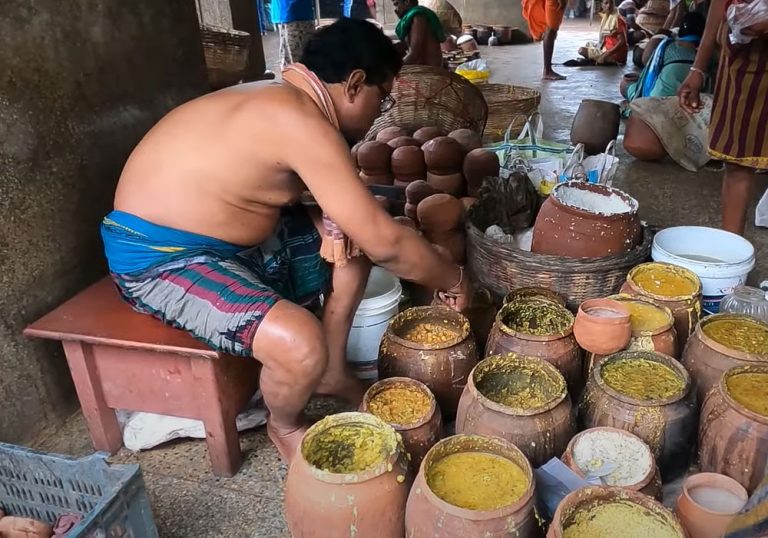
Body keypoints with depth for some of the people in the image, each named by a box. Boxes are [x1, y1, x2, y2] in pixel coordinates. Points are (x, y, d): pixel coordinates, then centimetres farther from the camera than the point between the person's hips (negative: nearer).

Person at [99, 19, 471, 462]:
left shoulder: (283, 100, 5)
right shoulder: (302, 122, -25)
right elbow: (386, 243, -24)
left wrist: (323, 222, -4)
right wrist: (452, 280, -7)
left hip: (221, 238, 10)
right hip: (162, 258, -10)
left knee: (350, 236, 9)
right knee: (303, 345, -30)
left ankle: (331, 371, 18)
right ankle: (285, 425, 5)